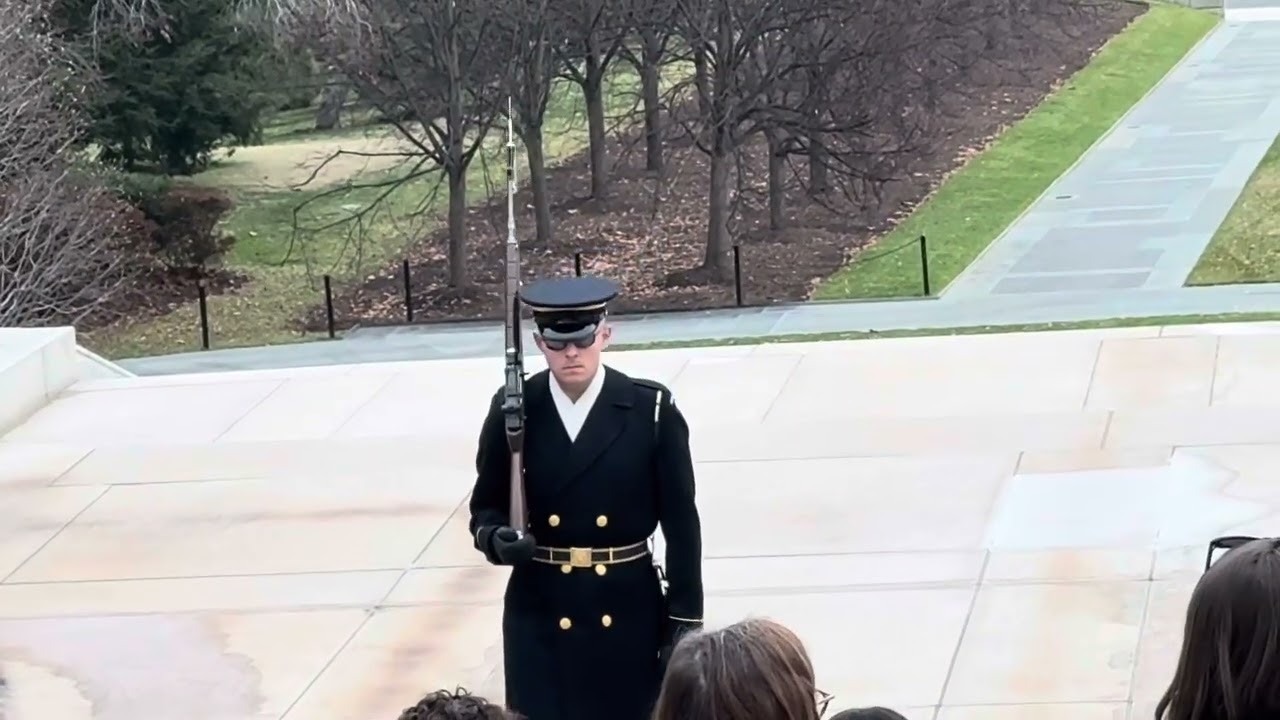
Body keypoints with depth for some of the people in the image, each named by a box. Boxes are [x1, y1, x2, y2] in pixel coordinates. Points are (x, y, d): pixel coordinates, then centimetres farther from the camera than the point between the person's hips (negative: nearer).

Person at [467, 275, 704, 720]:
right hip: (540, 616, 1)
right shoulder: (512, 411, -2)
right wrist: (497, 539, -17)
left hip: (630, 610, 0)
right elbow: (486, 508, 7)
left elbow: (681, 524, -3)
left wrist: (685, 620, -5)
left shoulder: (651, 410, -5)